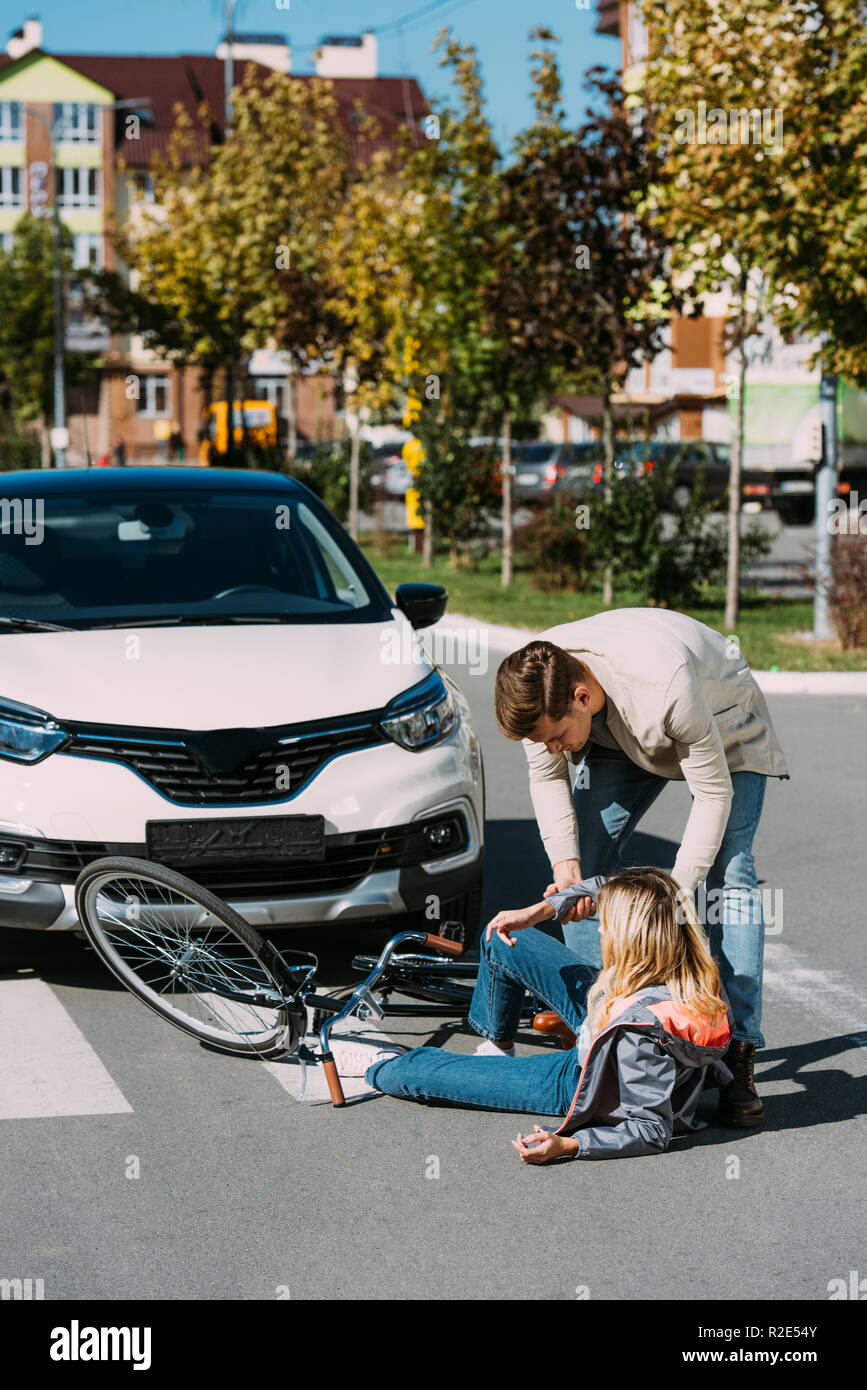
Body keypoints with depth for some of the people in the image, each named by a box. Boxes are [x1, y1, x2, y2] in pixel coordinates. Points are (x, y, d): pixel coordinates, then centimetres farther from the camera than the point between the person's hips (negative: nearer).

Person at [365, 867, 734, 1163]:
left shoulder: (641, 1031, -45)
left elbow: (653, 1131, -35)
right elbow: (603, 888, -5)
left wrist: (567, 1146, -41)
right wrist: (539, 910, -11)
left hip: (580, 1086, -7)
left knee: (414, 1073, 5)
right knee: (500, 938, 11)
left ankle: (382, 1070, 44)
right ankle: (495, 1047, 39)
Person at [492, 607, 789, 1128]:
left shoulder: (665, 685, -44)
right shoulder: (538, 687, -28)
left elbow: (714, 791, -32)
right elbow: (547, 776, -11)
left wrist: (676, 891, -35)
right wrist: (564, 860, -26)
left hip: (724, 730, -5)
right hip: (620, 738, 5)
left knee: (728, 877, -19)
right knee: (585, 871, -7)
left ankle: (740, 1055, -18)